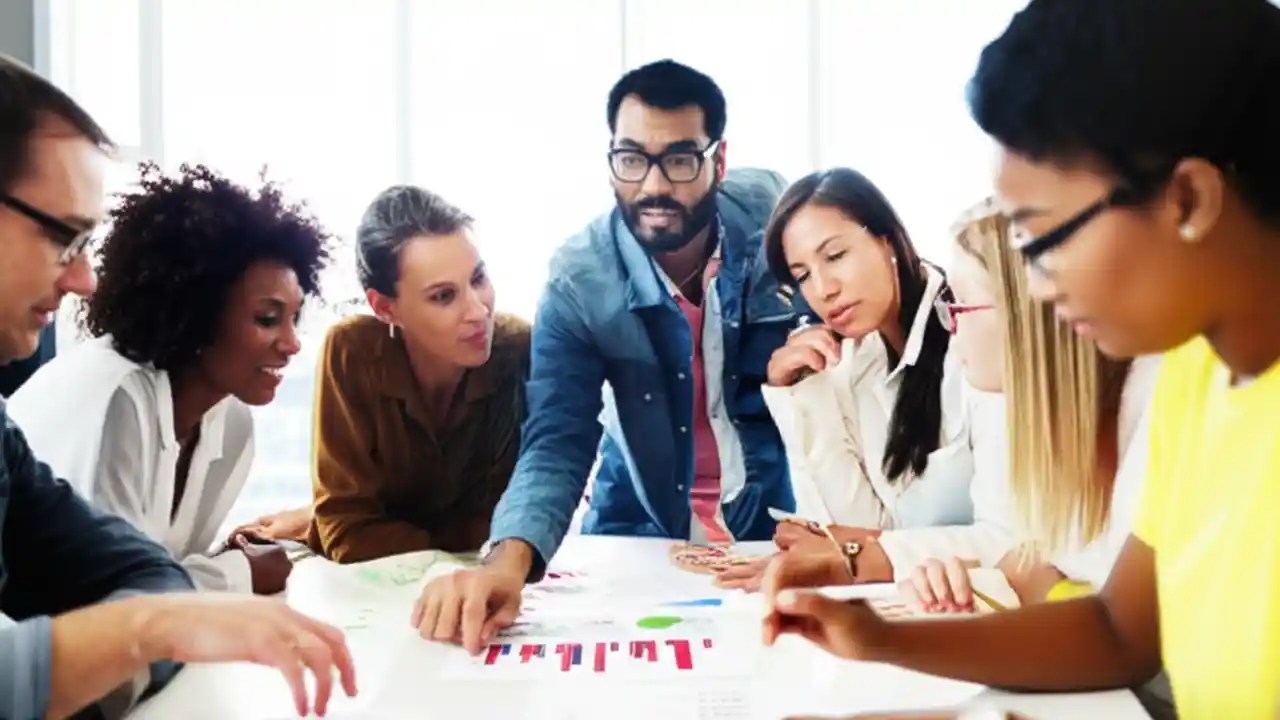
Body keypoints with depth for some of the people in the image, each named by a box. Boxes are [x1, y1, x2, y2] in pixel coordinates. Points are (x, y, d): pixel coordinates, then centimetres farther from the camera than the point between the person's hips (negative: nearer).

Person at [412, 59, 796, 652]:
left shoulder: (773, 214, -15)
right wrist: (507, 562, -45)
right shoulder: (578, 281, -20)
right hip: (642, 522, 0)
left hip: (774, 513, 1)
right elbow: (556, 446, -26)